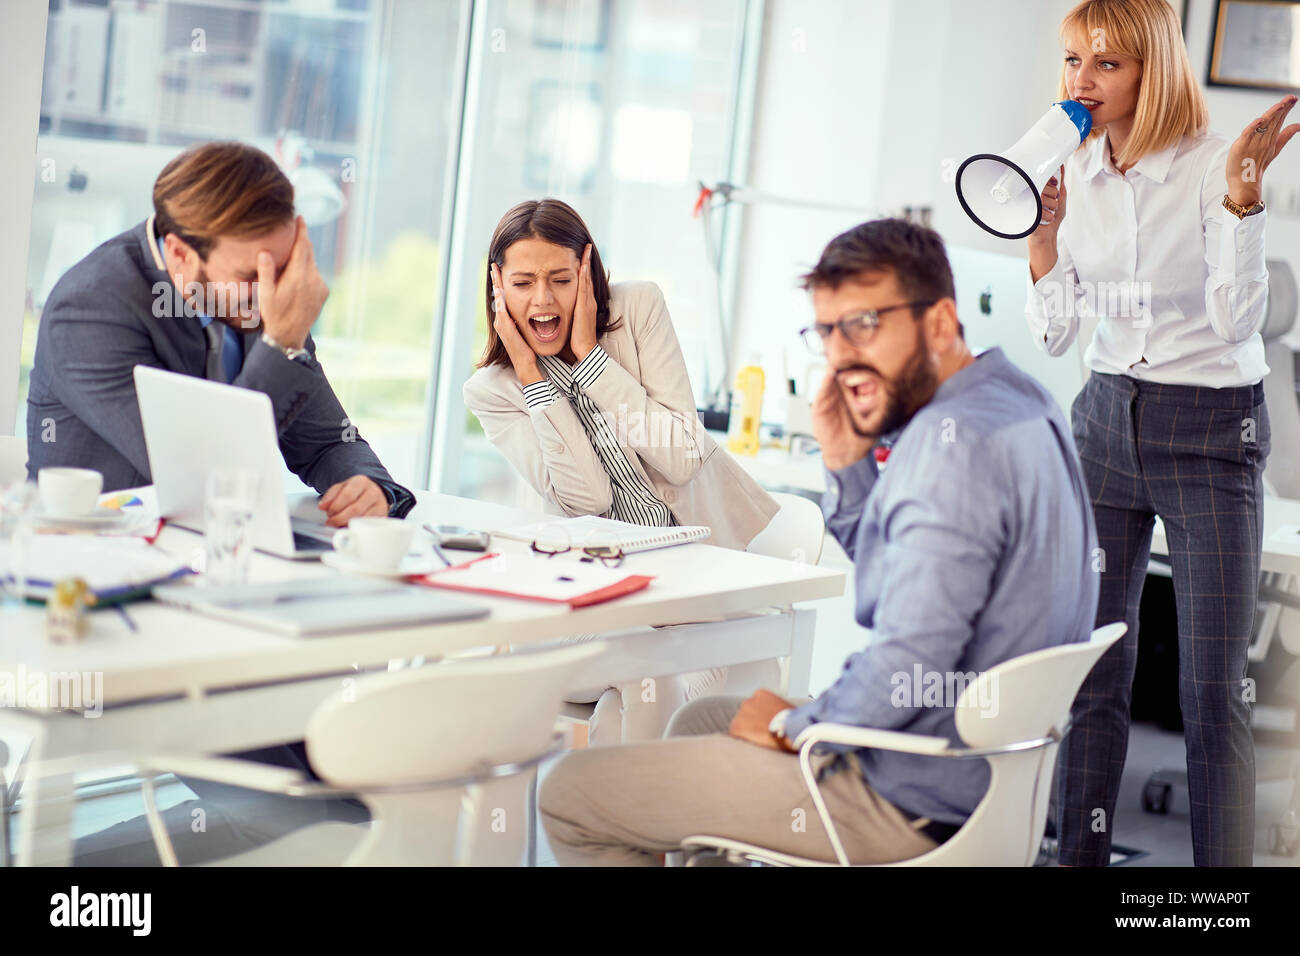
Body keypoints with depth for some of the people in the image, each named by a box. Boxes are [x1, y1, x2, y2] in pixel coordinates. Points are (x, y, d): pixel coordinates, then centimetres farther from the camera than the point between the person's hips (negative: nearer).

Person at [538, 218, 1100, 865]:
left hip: (917, 801, -11)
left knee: (569, 792, -3)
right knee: (698, 719, 33)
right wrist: (845, 463, 3)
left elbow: (908, 663, -30)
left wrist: (796, 725, -12)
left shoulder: (953, 440, -25)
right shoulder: (1016, 399, 9)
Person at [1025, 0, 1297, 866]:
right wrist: (1044, 228, -6)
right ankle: (1082, 854, 17)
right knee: (1093, 665, 6)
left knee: (1214, 686, -3)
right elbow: (1055, 332, 6)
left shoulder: (1214, 164, -12)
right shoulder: (1077, 175, 3)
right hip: (1108, 419, 5)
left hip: (1212, 431, -5)